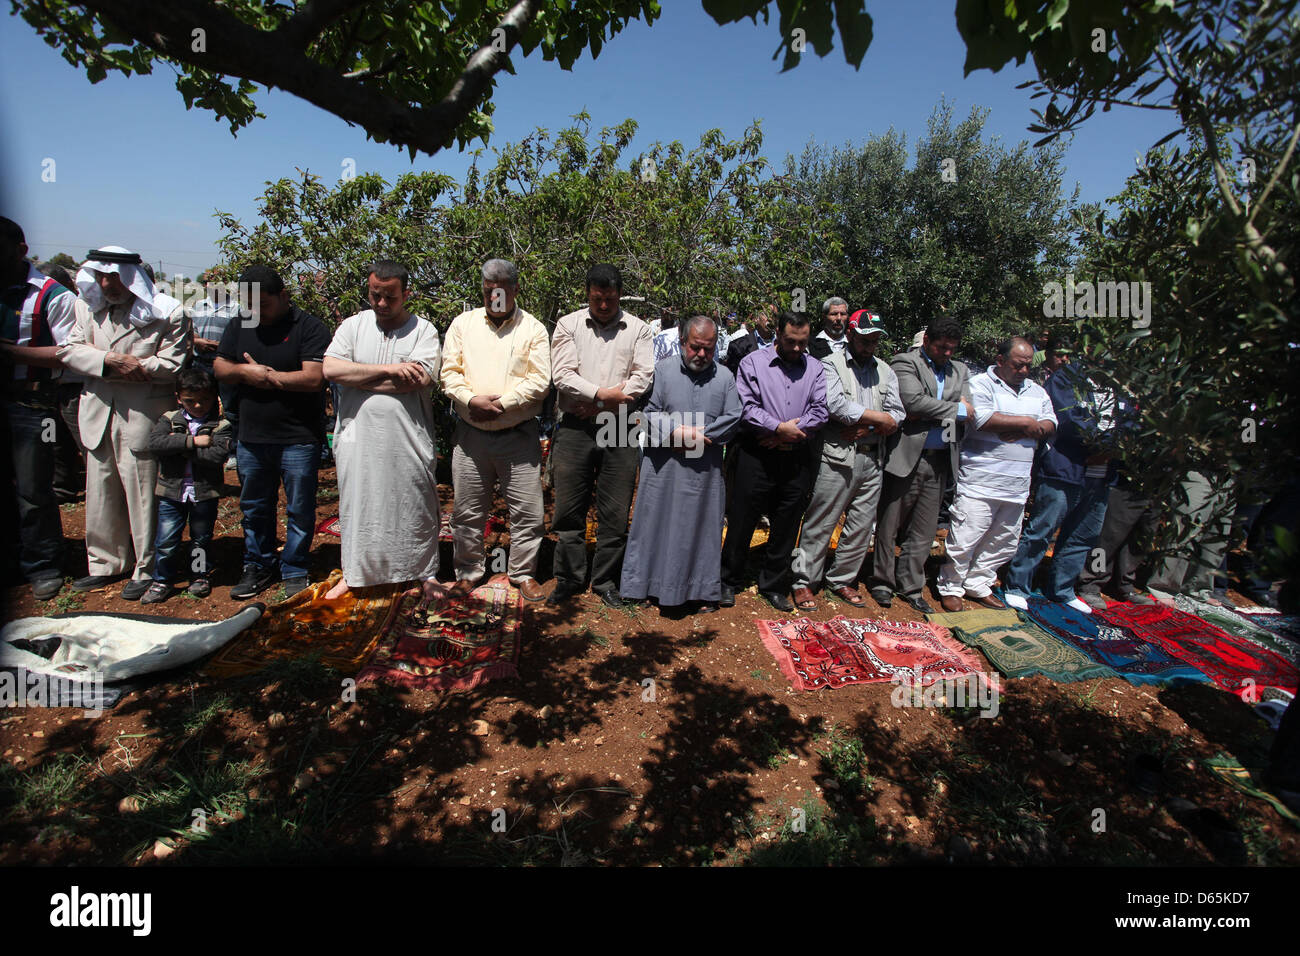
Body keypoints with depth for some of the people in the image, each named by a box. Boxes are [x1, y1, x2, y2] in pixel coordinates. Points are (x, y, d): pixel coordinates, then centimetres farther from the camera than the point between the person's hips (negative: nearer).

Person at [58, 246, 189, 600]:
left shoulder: (167, 312, -6)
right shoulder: (87, 306, 12)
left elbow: (172, 365, -11)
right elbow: (69, 350, 5)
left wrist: (132, 366, -15)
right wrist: (110, 360, -12)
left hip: (143, 417, -6)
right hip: (98, 414, 6)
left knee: (142, 496, -1)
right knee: (100, 493, 15)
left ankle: (146, 570, 12)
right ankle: (105, 564, 30)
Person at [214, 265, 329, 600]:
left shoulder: (310, 328, -8)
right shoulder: (241, 326, 11)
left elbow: (314, 378, -18)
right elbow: (219, 368, 13)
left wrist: (267, 377, -10)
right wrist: (244, 371, -9)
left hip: (298, 440, -6)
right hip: (251, 437, 6)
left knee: (299, 509, 3)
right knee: (254, 508, 16)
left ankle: (294, 571, 18)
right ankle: (258, 566, 31)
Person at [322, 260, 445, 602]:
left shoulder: (423, 330, 1)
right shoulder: (352, 326, 8)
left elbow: (420, 380, -15)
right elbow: (330, 368, -7)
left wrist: (357, 379, -10)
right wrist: (390, 370, -12)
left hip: (409, 439, -2)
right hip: (359, 436, 2)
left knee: (416, 508, 8)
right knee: (356, 505, 13)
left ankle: (425, 572, 25)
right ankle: (354, 572, 30)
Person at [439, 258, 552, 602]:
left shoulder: (533, 329, 3)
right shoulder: (464, 323, 10)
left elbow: (539, 381, -6)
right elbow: (449, 371, 4)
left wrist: (502, 402, -15)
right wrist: (471, 400, -13)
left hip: (519, 435, -1)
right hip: (471, 434, 2)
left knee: (528, 510, 2)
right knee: (467, 510, 10)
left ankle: (523, 573, 19)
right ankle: (468, 572, 26)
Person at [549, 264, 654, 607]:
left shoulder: (637, 328, 9)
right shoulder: (568, 325, 8)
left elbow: (644, 376, -2)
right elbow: (563, 375, -3)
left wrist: (600, 405, -10)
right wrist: (602, 394, -14)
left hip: (619, 428, 0)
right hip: (575, 427, 0)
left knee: (615, 511, 4)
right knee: (569, 508, 4)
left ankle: (605, 579, 19)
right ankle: (569, 579, 19)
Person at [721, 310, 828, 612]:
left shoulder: (815, 368, 11)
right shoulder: (753, 362, 2)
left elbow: (820, 411, 0)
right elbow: (746, 407, -8)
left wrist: (788, 436, -9)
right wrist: (779, 427, -14)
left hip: (797, 459, 3)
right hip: (756, 455, -3)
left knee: (786, 527, 9)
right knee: (742, 519, 2)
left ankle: (773, 586, 24)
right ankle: (729, 581, 18)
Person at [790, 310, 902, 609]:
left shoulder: (884, 370, 14)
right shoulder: (831, 364, -2)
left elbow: (897, 416, 5)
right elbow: (836, 405, -18)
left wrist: (866, 429, -12)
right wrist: (879, 418, -9)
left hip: (873, 459, 6)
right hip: (838, 458, -5)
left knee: (862, 526, 10)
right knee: (820, 524, -1)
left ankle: (841, 580, 25)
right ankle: (804, 581, 10)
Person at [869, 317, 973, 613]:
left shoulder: (960, 370, 16)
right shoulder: (905, 362, -3)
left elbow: (967, 412, 4)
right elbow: (913, 401, -19)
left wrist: (931, 412, -10)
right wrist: (954, 408, -8)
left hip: (940, 461, 6)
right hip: (907, 456, -5)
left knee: (924, 530, 11)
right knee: (890, 525, 5)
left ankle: (910, 586, 22)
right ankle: (883, 581, 19)